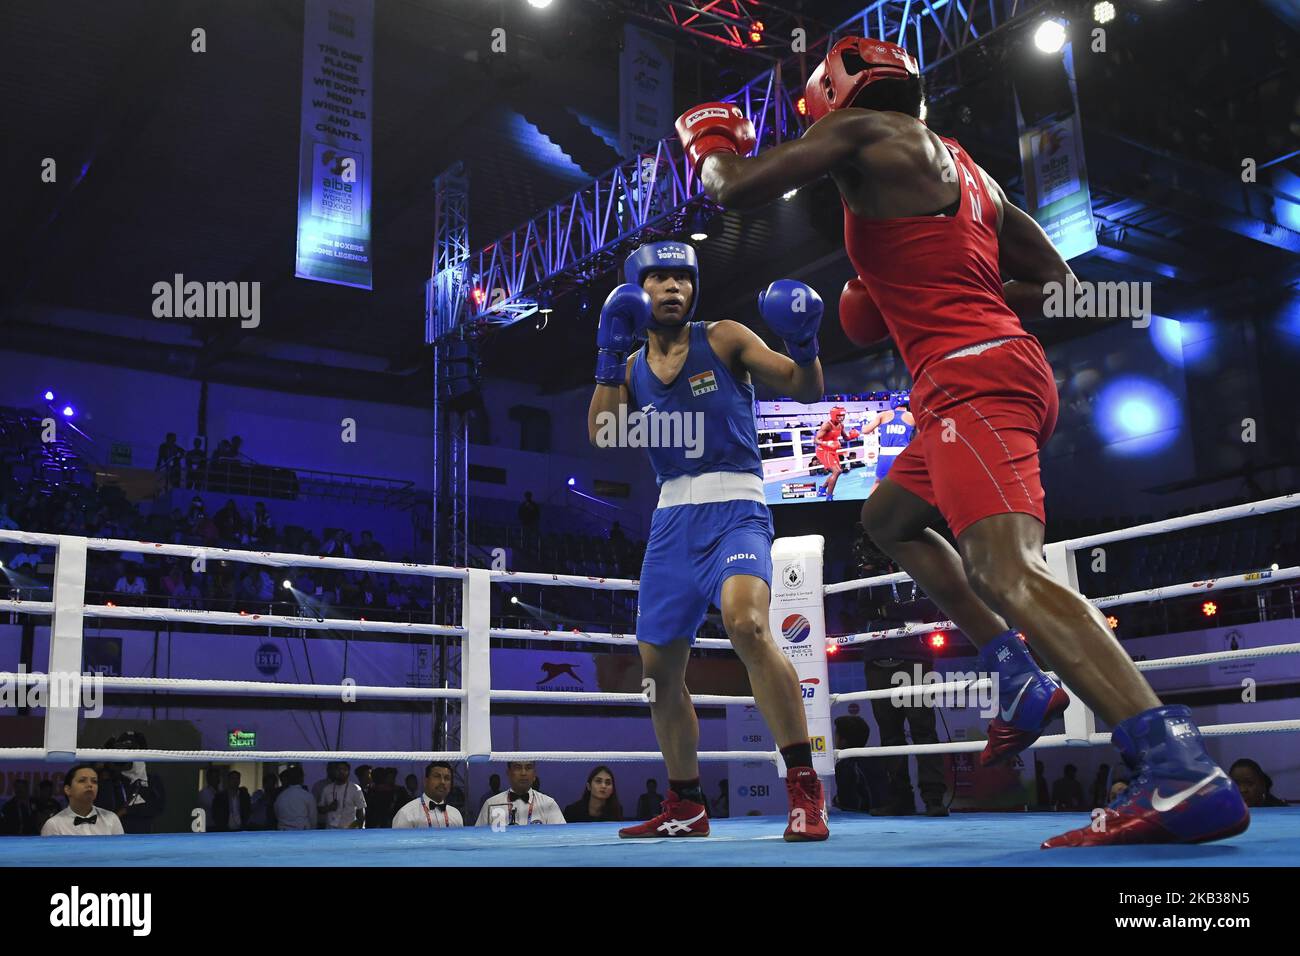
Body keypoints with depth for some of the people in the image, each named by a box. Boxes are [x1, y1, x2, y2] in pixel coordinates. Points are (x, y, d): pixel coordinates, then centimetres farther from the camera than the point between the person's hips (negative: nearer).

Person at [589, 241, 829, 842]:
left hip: (734, 507, -5)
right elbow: (602, 436, -1)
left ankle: (805, 788, -24)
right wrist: (608, 357, -8)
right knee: (659, 669, 8)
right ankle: (685, 807, 25)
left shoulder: (723, 339, 2)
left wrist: (804, 345, -21)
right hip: (672, 518, 5)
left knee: (745, 623, -32)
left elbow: (807, 391, -1)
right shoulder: (632, 367, 14)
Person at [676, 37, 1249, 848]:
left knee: (1007, 569, -24)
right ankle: (1024, 682, 19)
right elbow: (1053, 279, 26)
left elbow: (739, 191, -5)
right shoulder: (965, 169, 25)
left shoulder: (861, 131, 1)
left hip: (971, 377, -10)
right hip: (1005, 364, 10)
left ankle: (1185, 773, -36)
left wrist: (708, 142, 19)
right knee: (887, 517, 27)